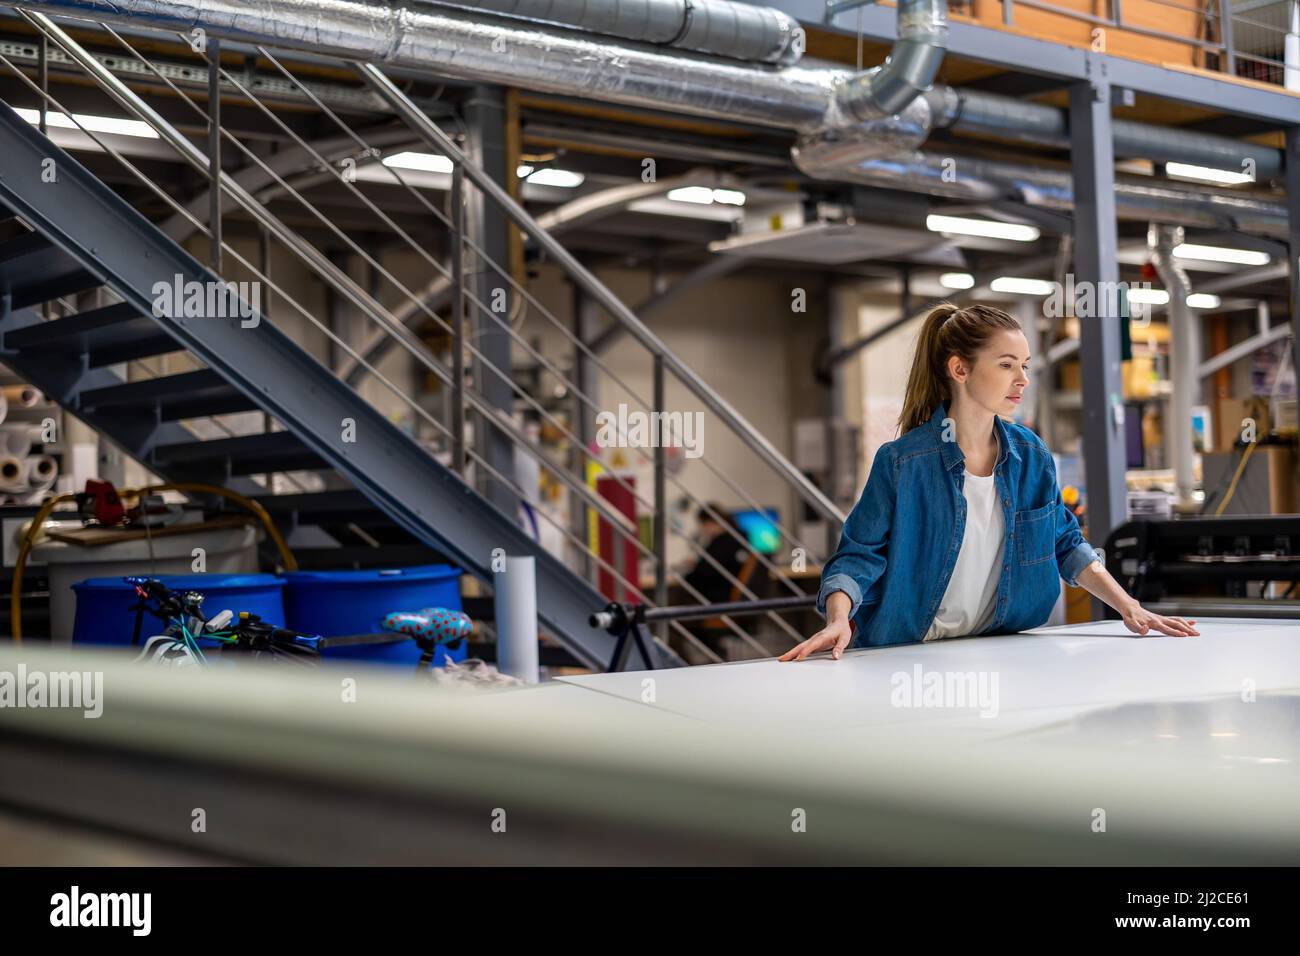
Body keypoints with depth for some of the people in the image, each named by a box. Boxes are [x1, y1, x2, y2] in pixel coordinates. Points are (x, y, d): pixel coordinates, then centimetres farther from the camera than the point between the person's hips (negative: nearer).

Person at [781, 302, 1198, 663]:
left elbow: (1066, 545, 14)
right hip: (907, 658, -4)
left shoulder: (1031, 454, 4)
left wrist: (1130, 609, 6)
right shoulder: (902, 462, -11)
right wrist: (839, 621, -28)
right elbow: (857, 555, -10)